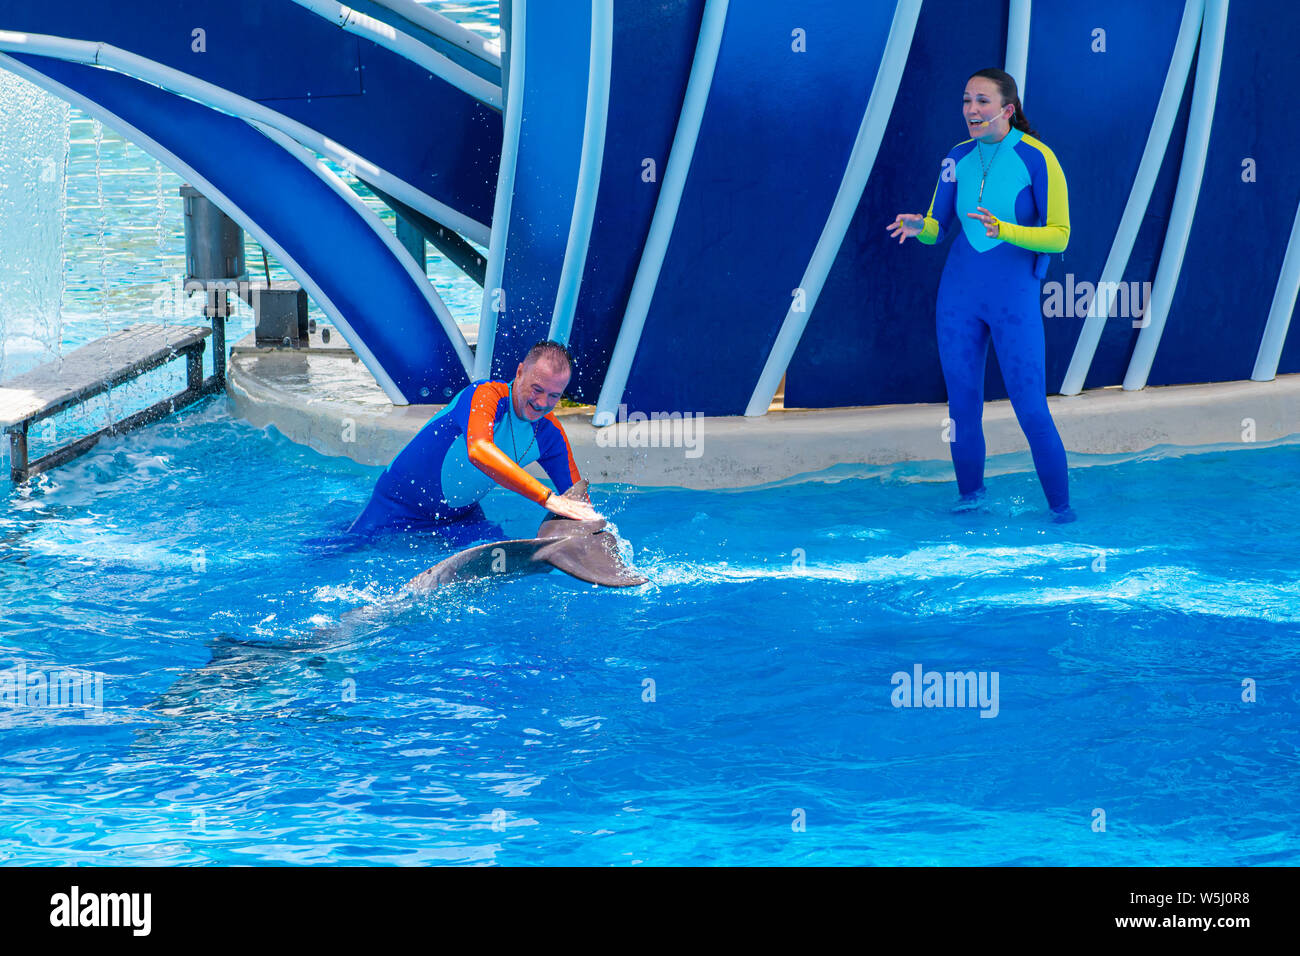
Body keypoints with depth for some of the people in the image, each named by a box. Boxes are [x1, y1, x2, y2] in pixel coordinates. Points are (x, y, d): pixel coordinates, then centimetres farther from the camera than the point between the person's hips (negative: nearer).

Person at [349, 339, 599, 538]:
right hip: (399, 506, -5)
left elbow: (578, 500, 0)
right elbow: (479, 452, -48)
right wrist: (547, 498, -53)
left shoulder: (550, 434, -7)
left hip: (462, 515, 5)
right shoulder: (487, 395, -28)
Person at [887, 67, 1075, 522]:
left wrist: (1004, 231, -26)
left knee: (1031, 410, -7)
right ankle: (970, 497, 24)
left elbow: (1059, 236, -11)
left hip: (1015, 296, -5)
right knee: (963, 405, 8)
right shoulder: (959, 157, 5)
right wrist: (918, 226, -13)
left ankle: (1061, 508, 6)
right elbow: (937, 227, 11)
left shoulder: (1037, 158, -10)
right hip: (959, 292, 5)